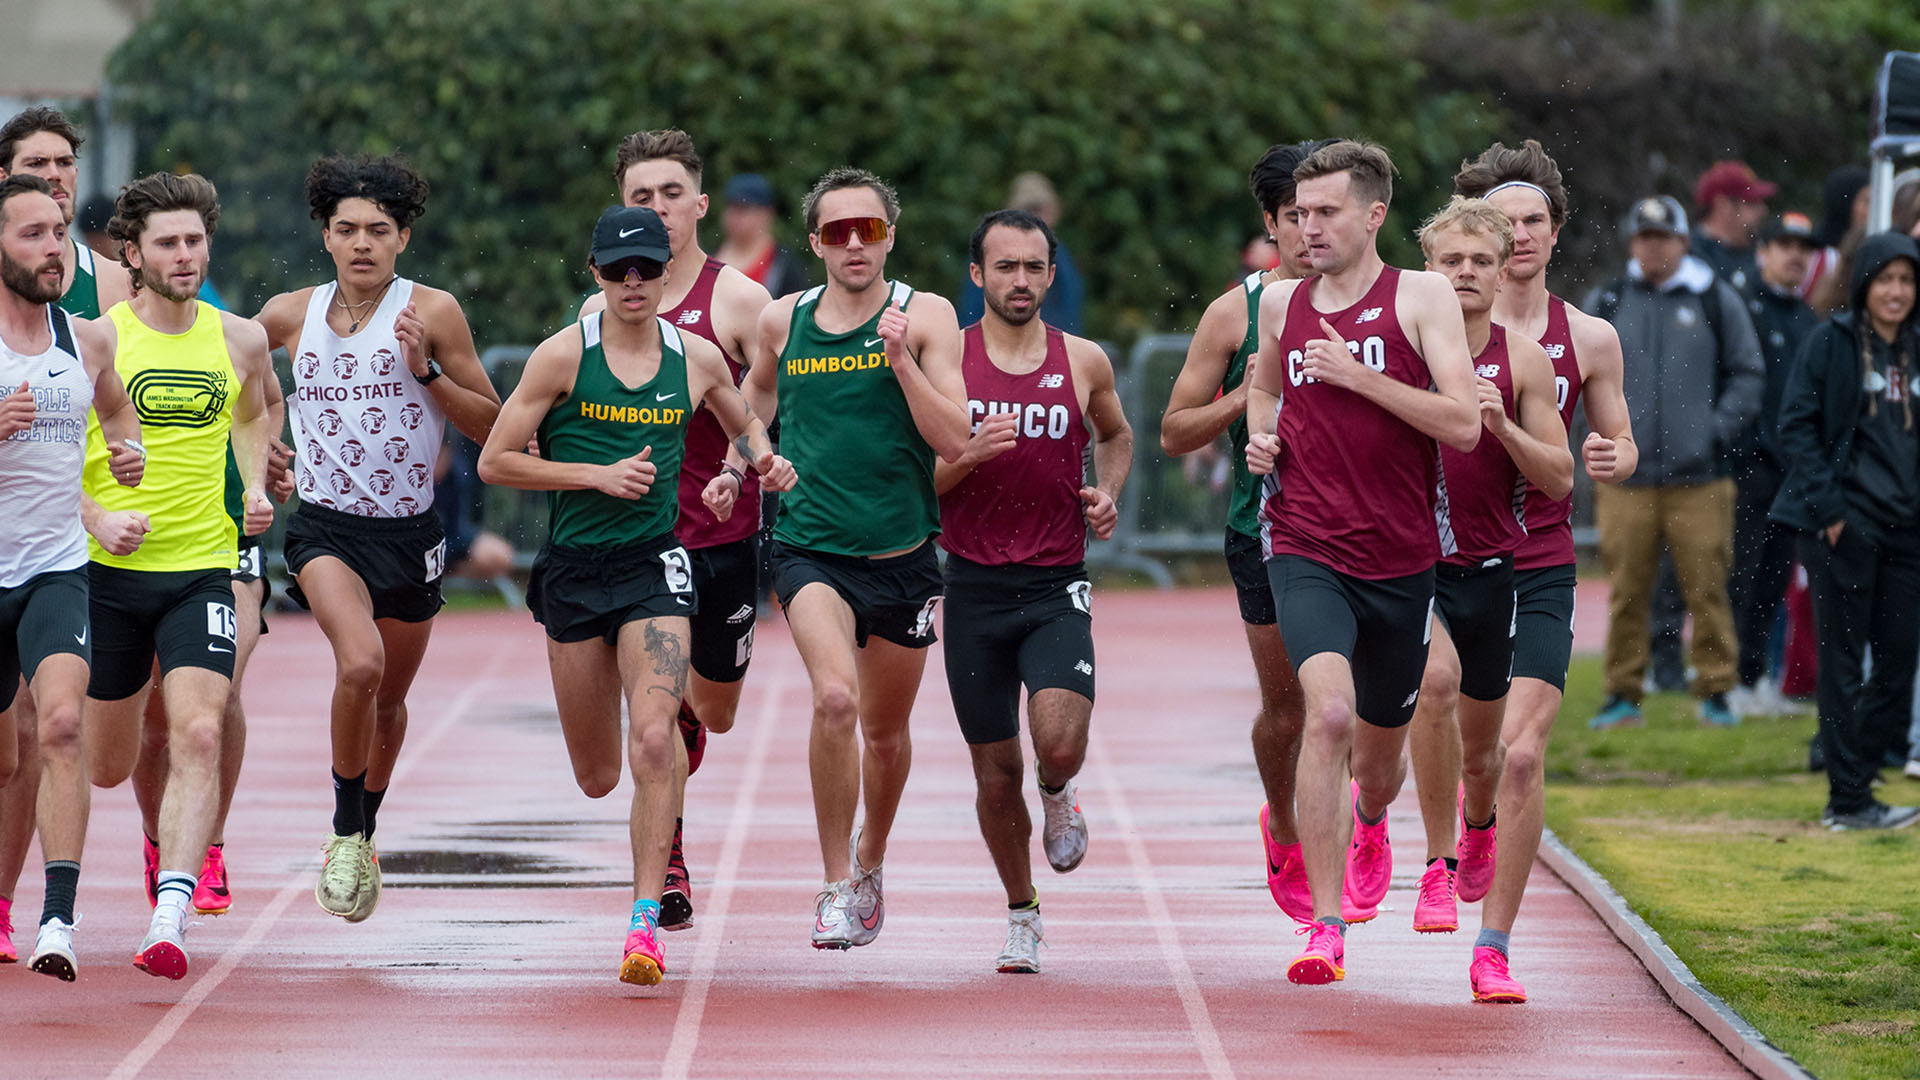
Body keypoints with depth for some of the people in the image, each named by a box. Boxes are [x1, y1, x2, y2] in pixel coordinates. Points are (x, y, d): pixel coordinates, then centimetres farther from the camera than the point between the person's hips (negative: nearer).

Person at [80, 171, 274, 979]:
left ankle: (171, 915, -26)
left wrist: (255, 490, 9)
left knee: (198, 736, -20)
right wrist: (96, 518, -18)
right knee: (105, 767, 10)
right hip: (108, 573, -1)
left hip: (203, 571, 1)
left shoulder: (239, 342, 5)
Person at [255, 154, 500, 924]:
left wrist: (426, 370, -17)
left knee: (388, 698, 16)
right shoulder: (290, 315, 1)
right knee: (360, 663, -27)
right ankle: (345, 833, -9)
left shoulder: (432, 313, -5)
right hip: (324, 525, -1)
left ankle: (365, 833, 43)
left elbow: (491, 427, -3)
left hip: (408, 532, 1)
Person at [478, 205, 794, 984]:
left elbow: (743, 424, 24)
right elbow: (494, 461, -5)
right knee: (598, 778, 10)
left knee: (653, 740, -22)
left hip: (655, 566, 0)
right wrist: (599, 475, -13)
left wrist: (763, 460, 2)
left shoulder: (698, 359, 3)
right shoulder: (564, 356, -5)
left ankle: (646, 921, -18)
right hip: (574, 569, 0)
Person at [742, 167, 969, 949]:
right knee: (835, 699, -25)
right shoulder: (782, 321, 2)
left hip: (902, 555, 1)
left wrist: (900, 358, -23)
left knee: (885, 730, 16)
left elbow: (954, 441, -13)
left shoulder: (926, 316, -4)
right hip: (809, 551, -1)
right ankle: (836, 886, -15)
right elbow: (758, 392, 24)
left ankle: (869, 861, 45)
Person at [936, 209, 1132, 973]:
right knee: (997, 772, 6)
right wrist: (968, 456, -18)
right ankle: (1022, 914, 28)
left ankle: (1058, 793, 15)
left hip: (1057, 589, 0)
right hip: (974, 587, 0)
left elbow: (1116, 434, 24)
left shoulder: (1084, 363, 4)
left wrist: (1107, 494, 5)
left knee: (1060, 743, -22)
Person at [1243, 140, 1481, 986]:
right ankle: (1325, 927, -23)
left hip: (1400, 559, 0)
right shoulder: (1280, 303, 7)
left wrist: (1357, 374, -18)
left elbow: (1463, 425, -13)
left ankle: (1371, 819, 57)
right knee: (1327, 710, -25)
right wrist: (1260, 436, 8)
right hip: (1304, 548, 0)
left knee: (1381, 745, 16)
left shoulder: (1422, 296, -4)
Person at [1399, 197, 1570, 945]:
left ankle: (1478, 823, 50)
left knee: (1481, 748, 13)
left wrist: (1501, 425, -18)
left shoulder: (1522, 359, -3)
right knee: (1436, 678, -29)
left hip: (1491, 566, 2)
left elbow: (1559, 480, -3)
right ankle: (1438, 867, -18)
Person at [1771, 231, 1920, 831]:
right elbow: (1795, 425, -8)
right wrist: (1826, 505, -14)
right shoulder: (1831, 343, -4)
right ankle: (1849, 799, 1)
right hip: (1844, 526, -6)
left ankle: (1853, 789, 15)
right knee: (1843, 659, -2)